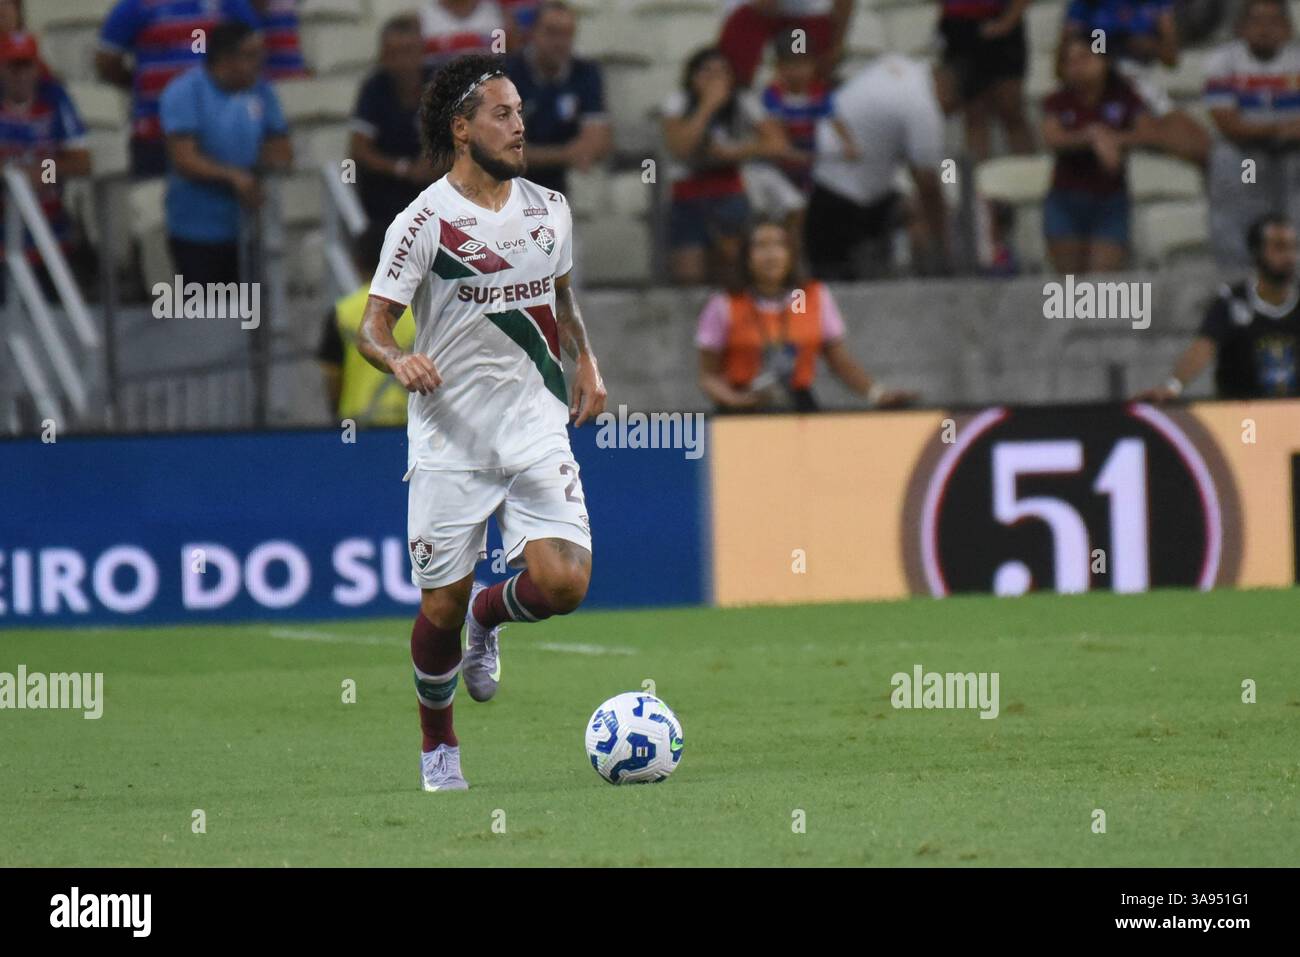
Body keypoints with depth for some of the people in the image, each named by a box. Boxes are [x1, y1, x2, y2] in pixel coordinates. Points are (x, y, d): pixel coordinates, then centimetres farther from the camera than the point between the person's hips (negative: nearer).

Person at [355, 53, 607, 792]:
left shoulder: (549, 209, 8)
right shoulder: (424, 223, -8)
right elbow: (373, 325, -8)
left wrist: (587, 363, 11)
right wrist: (398, 359, -30)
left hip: (537, 428, 3)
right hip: (450, 440, -3)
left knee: (563, 584, -15)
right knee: (441, 606, 0)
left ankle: (488, 618, 20)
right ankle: (438, 747, 24)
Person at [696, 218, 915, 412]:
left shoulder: (817, 298, 8)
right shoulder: (724, 307, 0)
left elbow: (841, 362, 11)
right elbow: (708, 374, 3)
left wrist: (877, 392, -5)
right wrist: (735, 400, -17)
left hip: (799, 407, 2)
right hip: (745, 414, -2)